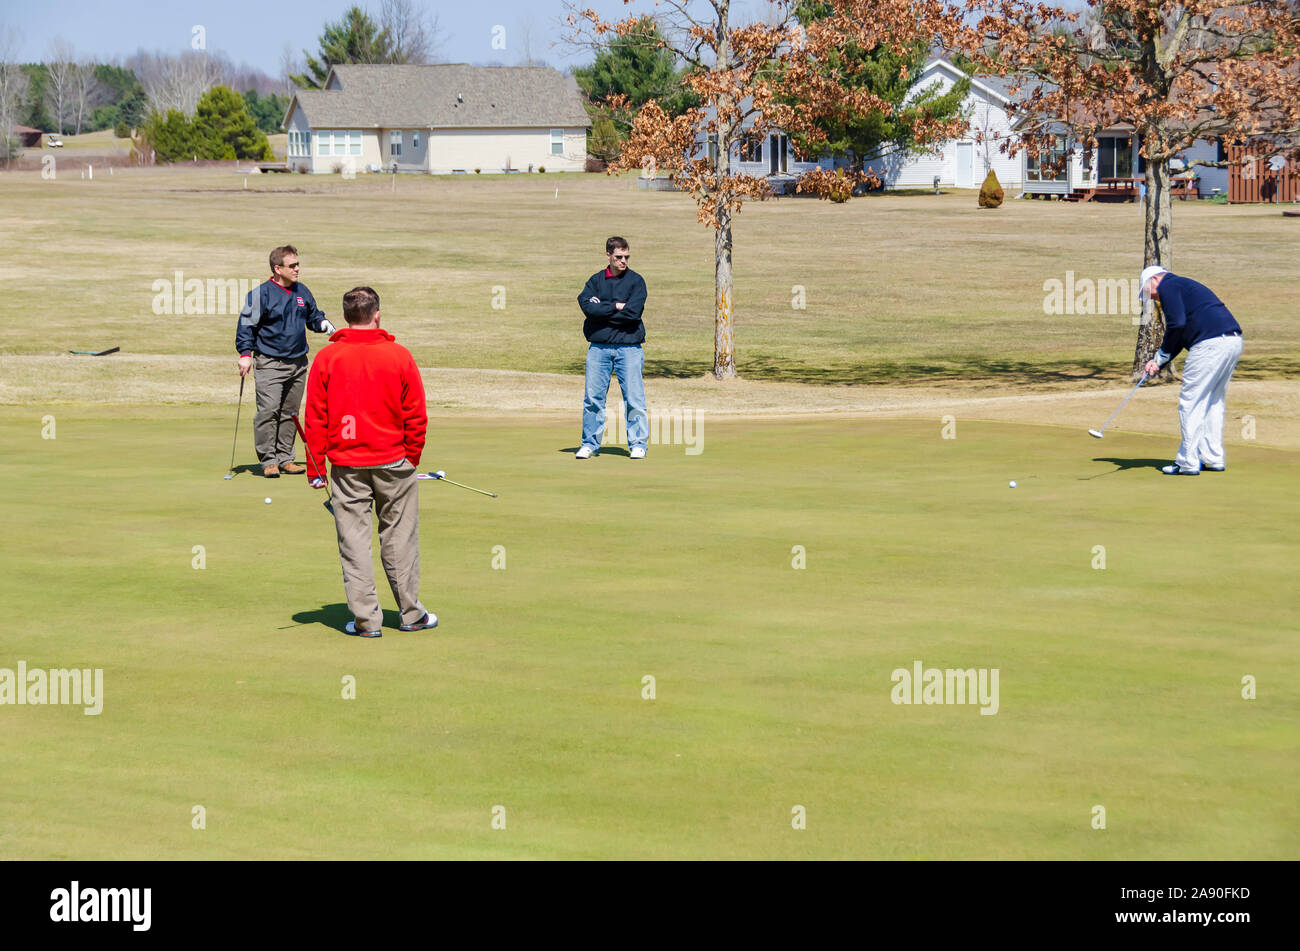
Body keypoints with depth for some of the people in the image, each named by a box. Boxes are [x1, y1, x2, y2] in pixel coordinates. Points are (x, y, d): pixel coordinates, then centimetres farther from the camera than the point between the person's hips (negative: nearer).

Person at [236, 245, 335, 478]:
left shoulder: (302, 292, 10)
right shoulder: (261, 293, -8)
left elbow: (313, 315, 24)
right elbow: (247, 325, -6)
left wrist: (323, 324, 1)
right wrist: (245, 353, -13)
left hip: (298, 362, 6)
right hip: (269, 363, -6)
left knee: (290, 412, 10)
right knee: (268, 410, -12)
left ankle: (285, 458, 18)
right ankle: (268, 460, -7)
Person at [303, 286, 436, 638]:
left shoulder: (326, 359, -3)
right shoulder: (399, 356, -5)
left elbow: (314, 418, -2)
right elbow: (416, 416, -1)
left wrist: (316, 469, 4)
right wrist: (411, 457, 11)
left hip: (346, 464, 0)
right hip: (393, 463, 0)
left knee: (353, 541, 5)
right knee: (399, 538, 10)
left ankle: (365, 618, 5)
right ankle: (411, 613, 17)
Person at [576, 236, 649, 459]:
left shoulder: (636, 281, 3)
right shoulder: (596, 280, 11)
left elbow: (633, 312, -11)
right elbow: (587, 305, -7)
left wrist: (602, 311, -5)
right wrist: (616, 306, -11)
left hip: (628, 346, -2)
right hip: (599, 347, 2)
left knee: (634, 398, -4)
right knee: (593, 397, 2)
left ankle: (638, 444, 4)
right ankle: (589, 444, 9)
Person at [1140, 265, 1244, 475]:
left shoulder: (1168, 286, 1)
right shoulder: (1185, 286, 31)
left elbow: (1177, 324, -12)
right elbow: (1179, 338, 26)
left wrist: (1161, 355, 2)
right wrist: (1159, 361, 15)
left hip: (1210, 344, -10)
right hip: (1234, 340, 10)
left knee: (1190, 402, -3)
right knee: (1214, 401, 17)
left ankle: (1188, 463, -2)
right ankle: (1214, 459, 20)